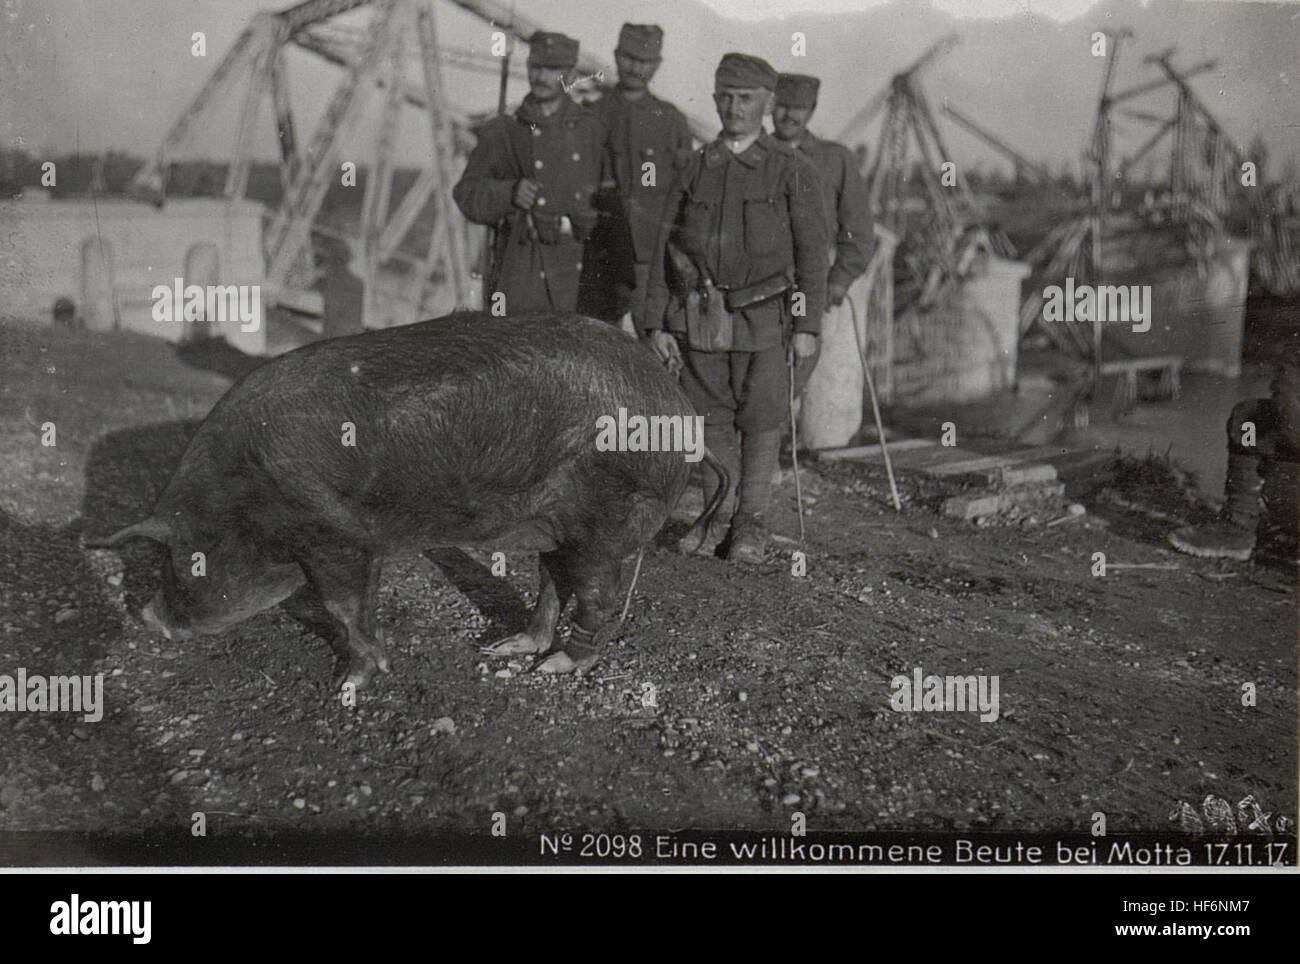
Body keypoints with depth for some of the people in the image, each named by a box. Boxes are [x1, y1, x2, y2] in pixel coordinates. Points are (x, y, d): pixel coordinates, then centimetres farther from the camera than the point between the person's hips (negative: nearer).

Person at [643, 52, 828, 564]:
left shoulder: (792, 171, 3)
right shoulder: (695, 169, 10)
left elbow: (811, 254, 1)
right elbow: (664, 249, 10)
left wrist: (807, 326, -7)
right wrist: (655, 323, 4)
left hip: (762, 316, -2)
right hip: (699, 317, 2)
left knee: (760, 420, 2)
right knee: (711, 417, 7)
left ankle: (751, 521, 16)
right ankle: (716, 515, 21)